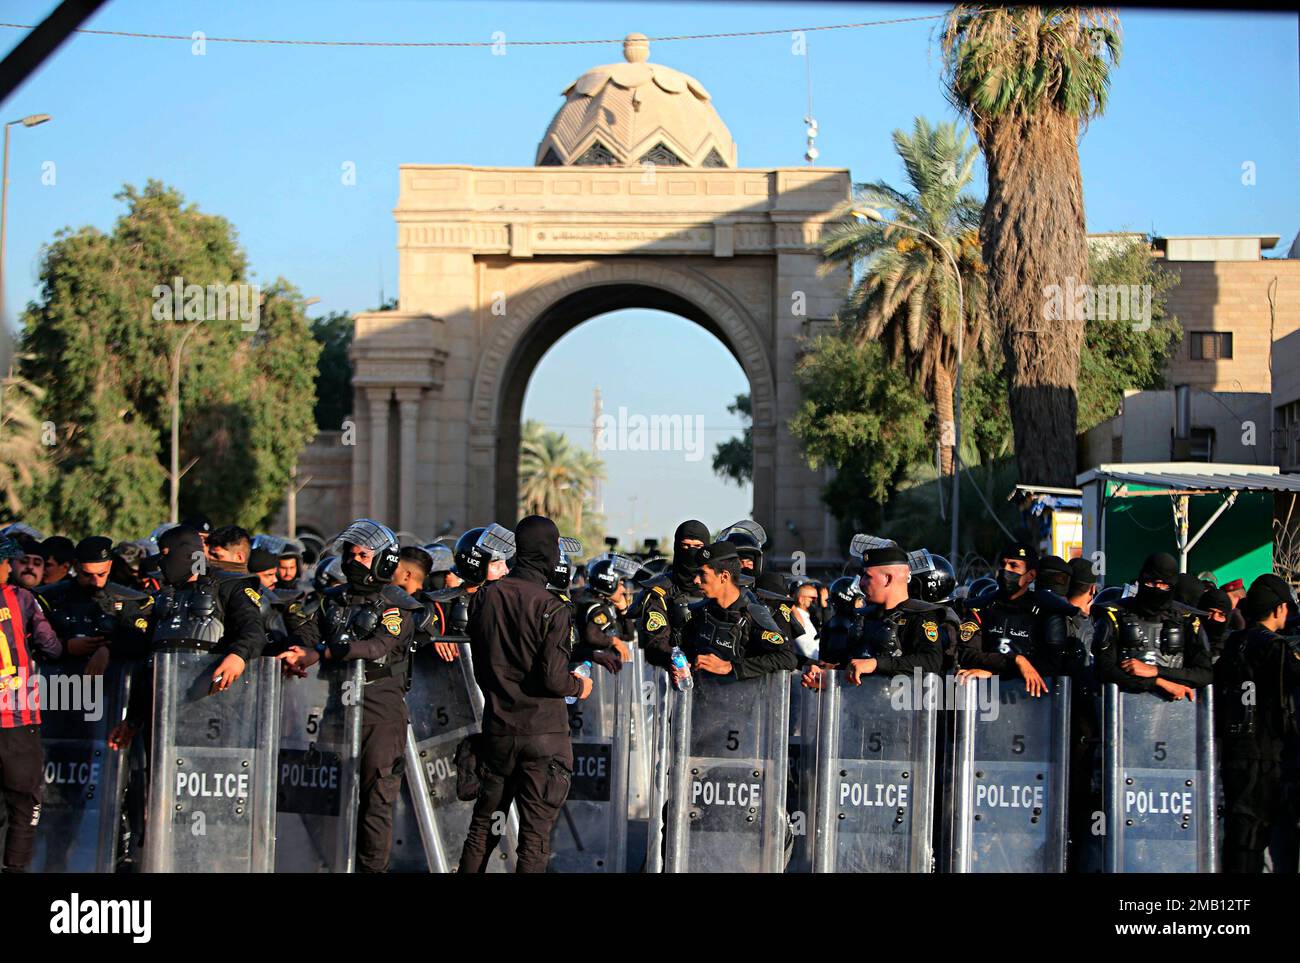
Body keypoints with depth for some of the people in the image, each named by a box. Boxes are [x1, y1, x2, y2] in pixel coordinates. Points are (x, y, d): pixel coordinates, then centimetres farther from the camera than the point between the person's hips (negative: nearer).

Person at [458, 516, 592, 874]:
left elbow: (479, 665, 9)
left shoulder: (484, 596, 1)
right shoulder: (551, 608, -16)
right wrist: (579, 687, 1)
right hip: (543, 733, -5)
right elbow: (553, 679, -19)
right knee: (536, 833, 1)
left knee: (483, 823, 17)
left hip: (497, 728, 5)